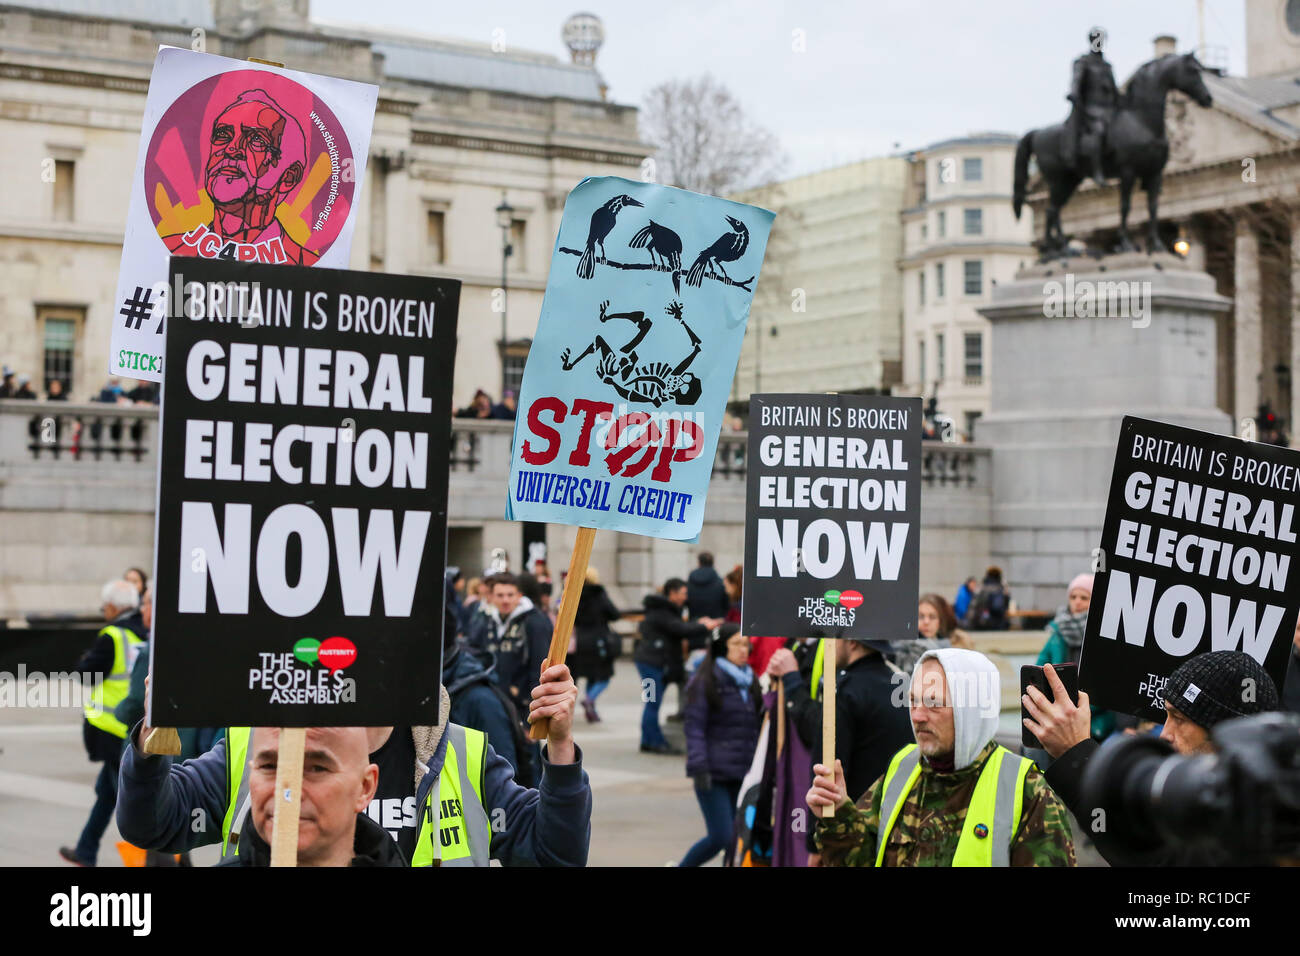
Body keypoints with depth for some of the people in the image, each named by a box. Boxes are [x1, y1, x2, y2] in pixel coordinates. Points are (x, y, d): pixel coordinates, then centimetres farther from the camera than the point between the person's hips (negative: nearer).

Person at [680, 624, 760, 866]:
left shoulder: (748, 682, 15)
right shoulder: (705, 682, -5)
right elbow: (694, 726, -9)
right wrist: (698, 767, -17)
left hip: (742, 774, 6)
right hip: (714, 774, -6)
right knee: (721, 837, -8)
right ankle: (682, 866, 13)